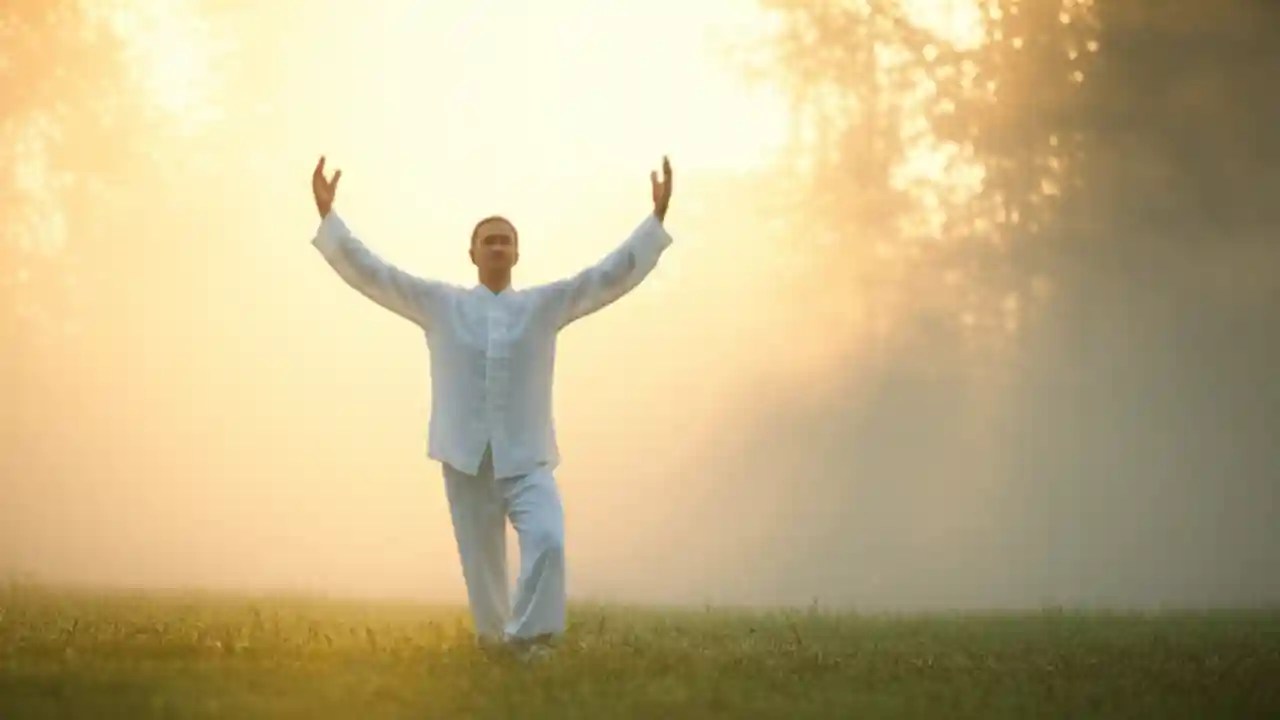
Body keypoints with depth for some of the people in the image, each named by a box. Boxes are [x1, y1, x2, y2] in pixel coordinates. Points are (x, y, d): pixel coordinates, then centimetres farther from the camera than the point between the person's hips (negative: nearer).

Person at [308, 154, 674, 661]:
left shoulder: (545, 305, 8)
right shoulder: (440, 304, 7)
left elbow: (614, 274, 3)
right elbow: (369, 272, 4)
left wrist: (657, 218, -6)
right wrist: (327, 215, -3)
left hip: (526, 459, -1)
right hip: (467, 459, 1)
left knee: (547, 540, -24)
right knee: (482, 562, 6)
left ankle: (530, 641, -20)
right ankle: (494, 648, 22)